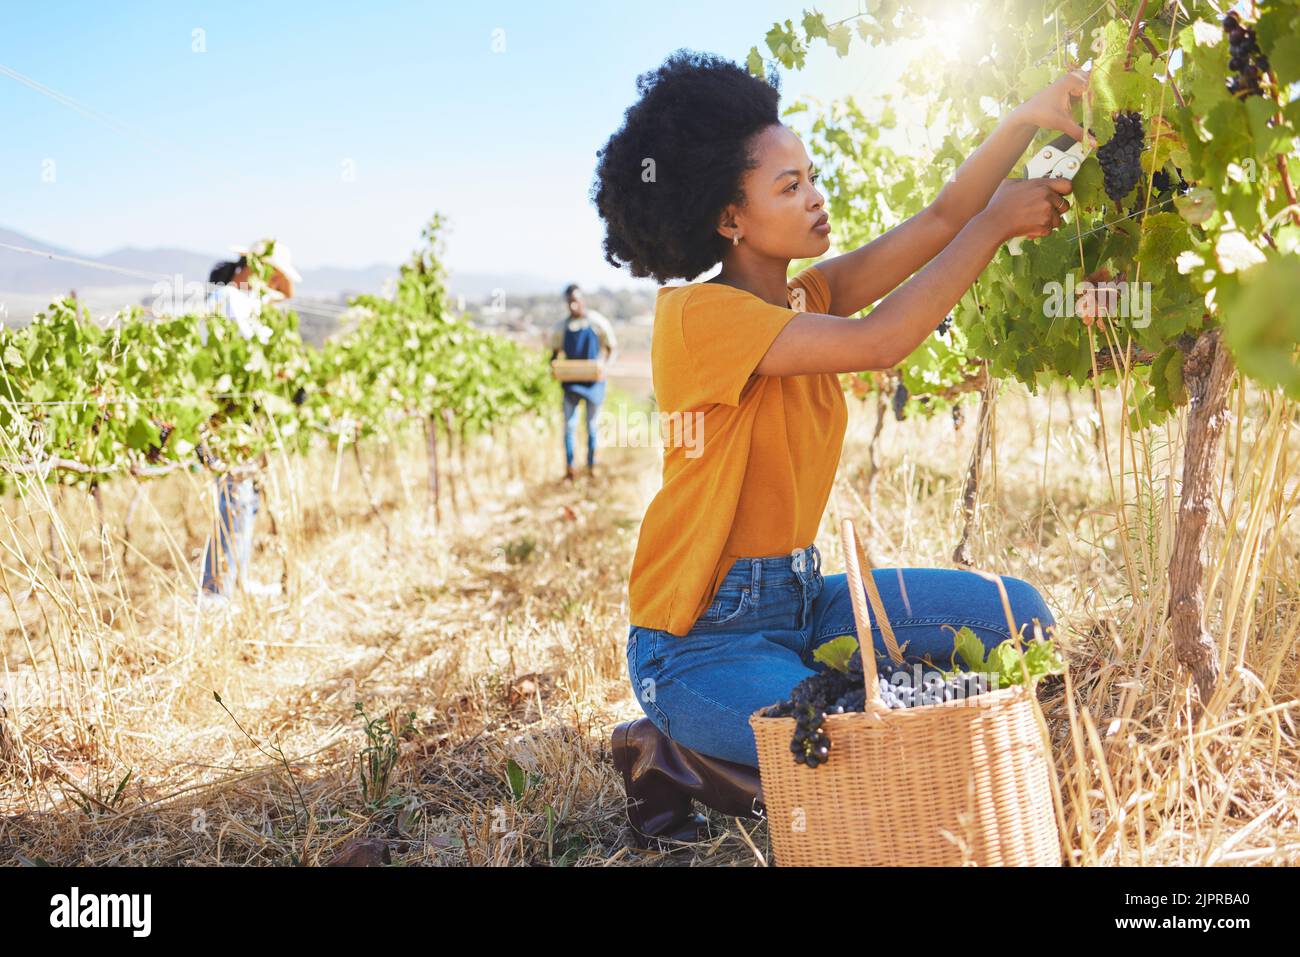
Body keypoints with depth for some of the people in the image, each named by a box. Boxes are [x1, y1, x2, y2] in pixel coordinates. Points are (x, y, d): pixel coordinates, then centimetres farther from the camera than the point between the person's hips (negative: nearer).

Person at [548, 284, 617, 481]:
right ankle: (569, 469, 4)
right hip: (570, 381, 2)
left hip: (593, 381, -2)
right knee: (569, 425, -1)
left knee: (592, 425, 8)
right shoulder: (561, 327, 2)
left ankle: (591, 467, 18)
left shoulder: (598, 323, -5)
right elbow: (554, 353, 11)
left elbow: (612, 348, 1)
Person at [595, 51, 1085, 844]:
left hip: (799, 597, 9)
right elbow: (880, 341, -28)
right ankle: (681, 760, 1)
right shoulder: (697, 314, -19)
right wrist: (998, 221, -19)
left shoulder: (807, 297, 6)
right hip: (702, 637, -8)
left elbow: (939, 221, 0)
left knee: (1017, 618, 4)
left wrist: (1032, 117, -11)